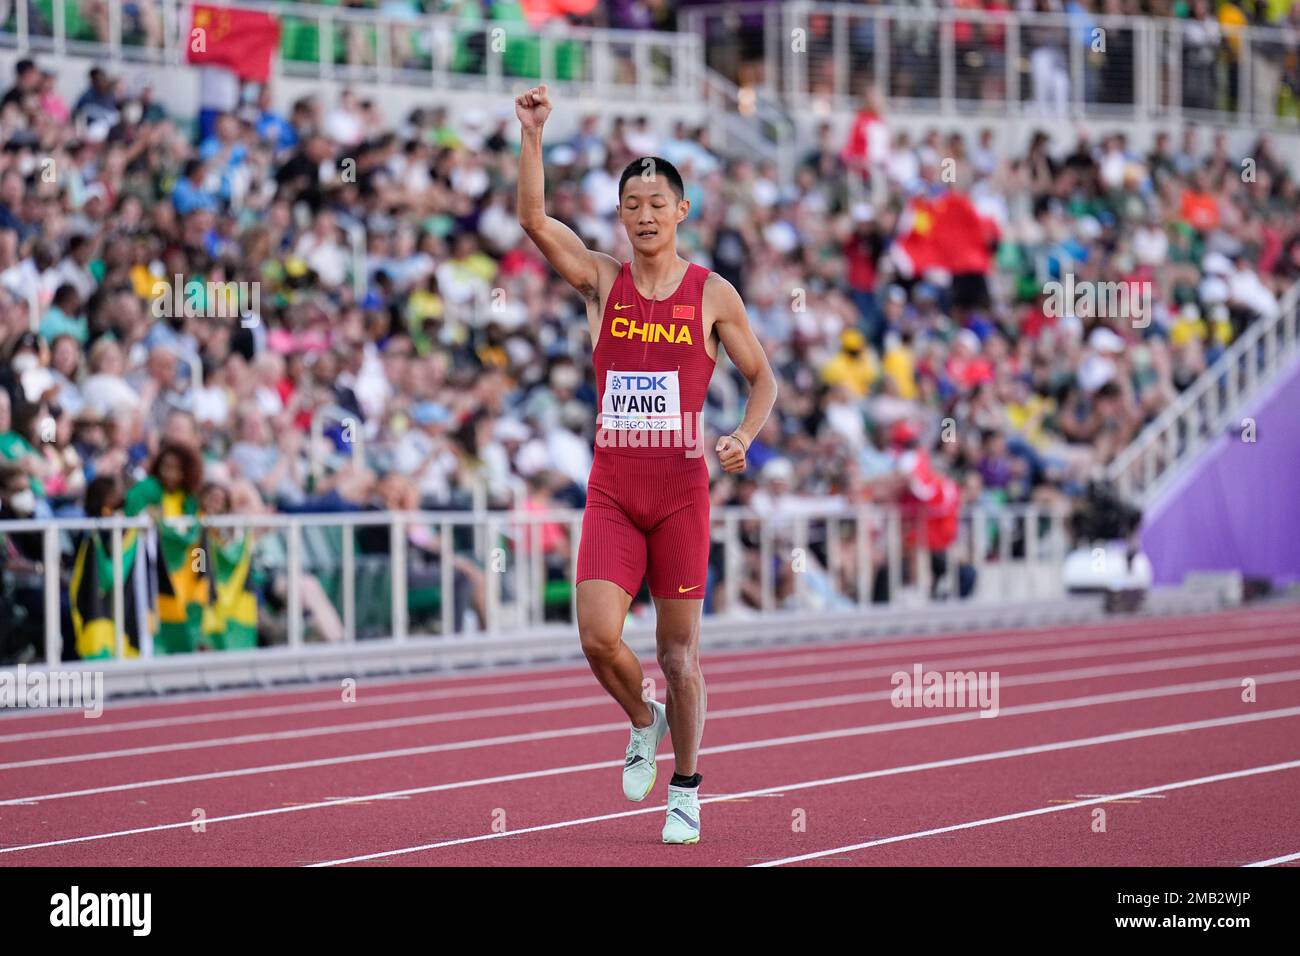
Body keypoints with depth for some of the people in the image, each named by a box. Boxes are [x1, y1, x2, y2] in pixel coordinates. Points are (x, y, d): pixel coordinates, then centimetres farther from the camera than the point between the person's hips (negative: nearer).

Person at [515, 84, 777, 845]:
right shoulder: (602, 280, 4)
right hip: (612, 490, 1)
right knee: (599, 637, -14)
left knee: (679, 649, 3)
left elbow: (763, 377, 8)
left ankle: (686, 788, 18)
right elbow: (534, 219, -10)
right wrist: (533, 135, -20)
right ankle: (644, 722, 18)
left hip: (681, 490, -1)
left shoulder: (713, 294, 1)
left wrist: (745, 436, -10)